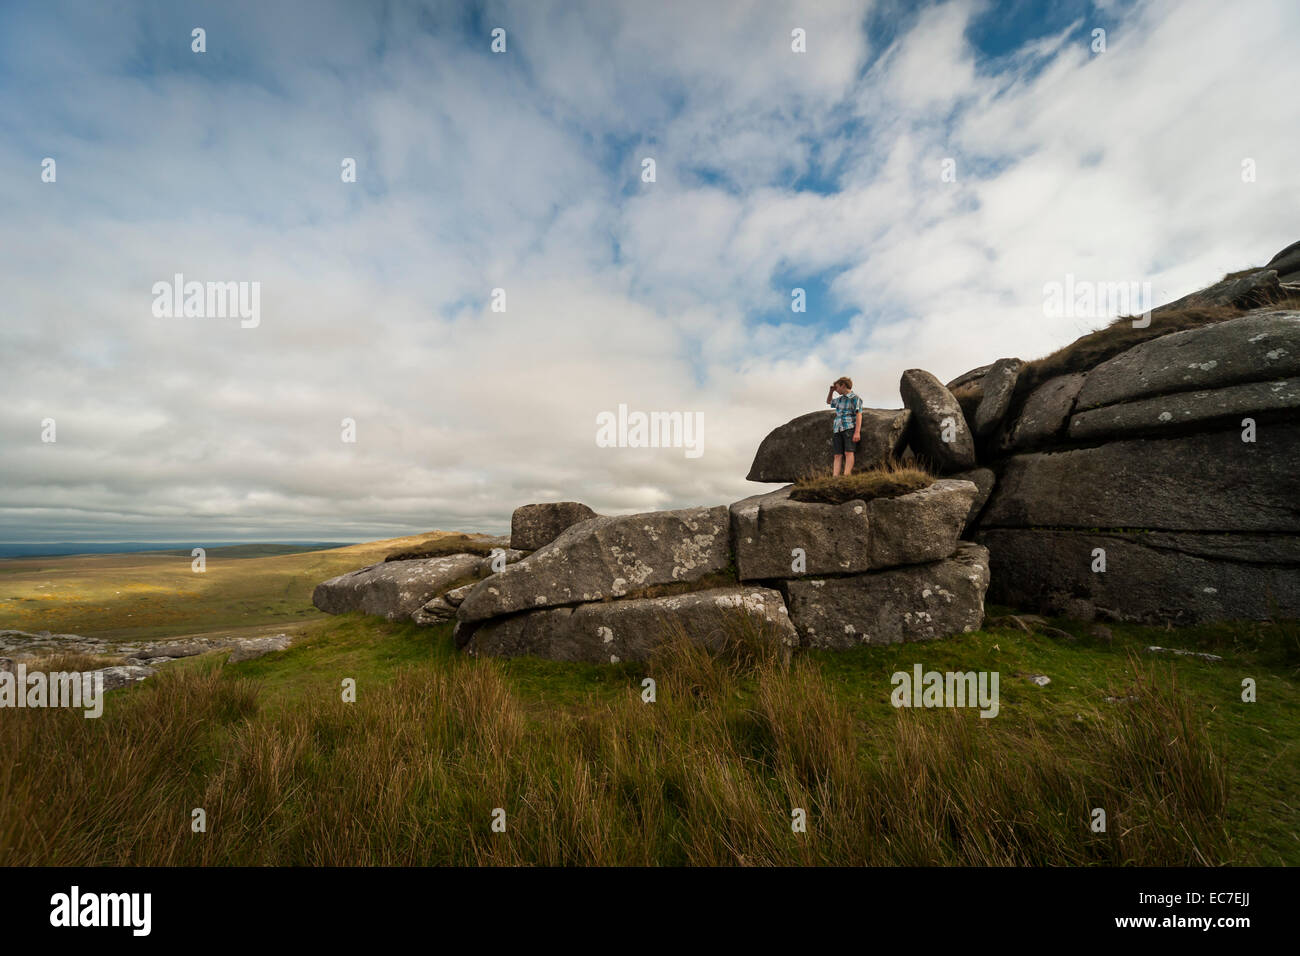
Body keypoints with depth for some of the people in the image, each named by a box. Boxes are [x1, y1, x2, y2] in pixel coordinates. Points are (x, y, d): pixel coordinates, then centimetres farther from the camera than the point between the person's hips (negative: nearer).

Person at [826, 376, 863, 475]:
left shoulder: (855, 398, 1)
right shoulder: (839, 399, 22)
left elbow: (859, 415, -8)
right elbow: (829, 401, 44)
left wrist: (857, 432, -18)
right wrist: (831, 391, 26)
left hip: (849, 428, -6)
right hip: (837, 430, 6)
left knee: (848, 452, -18)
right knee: (837, 455, -5)